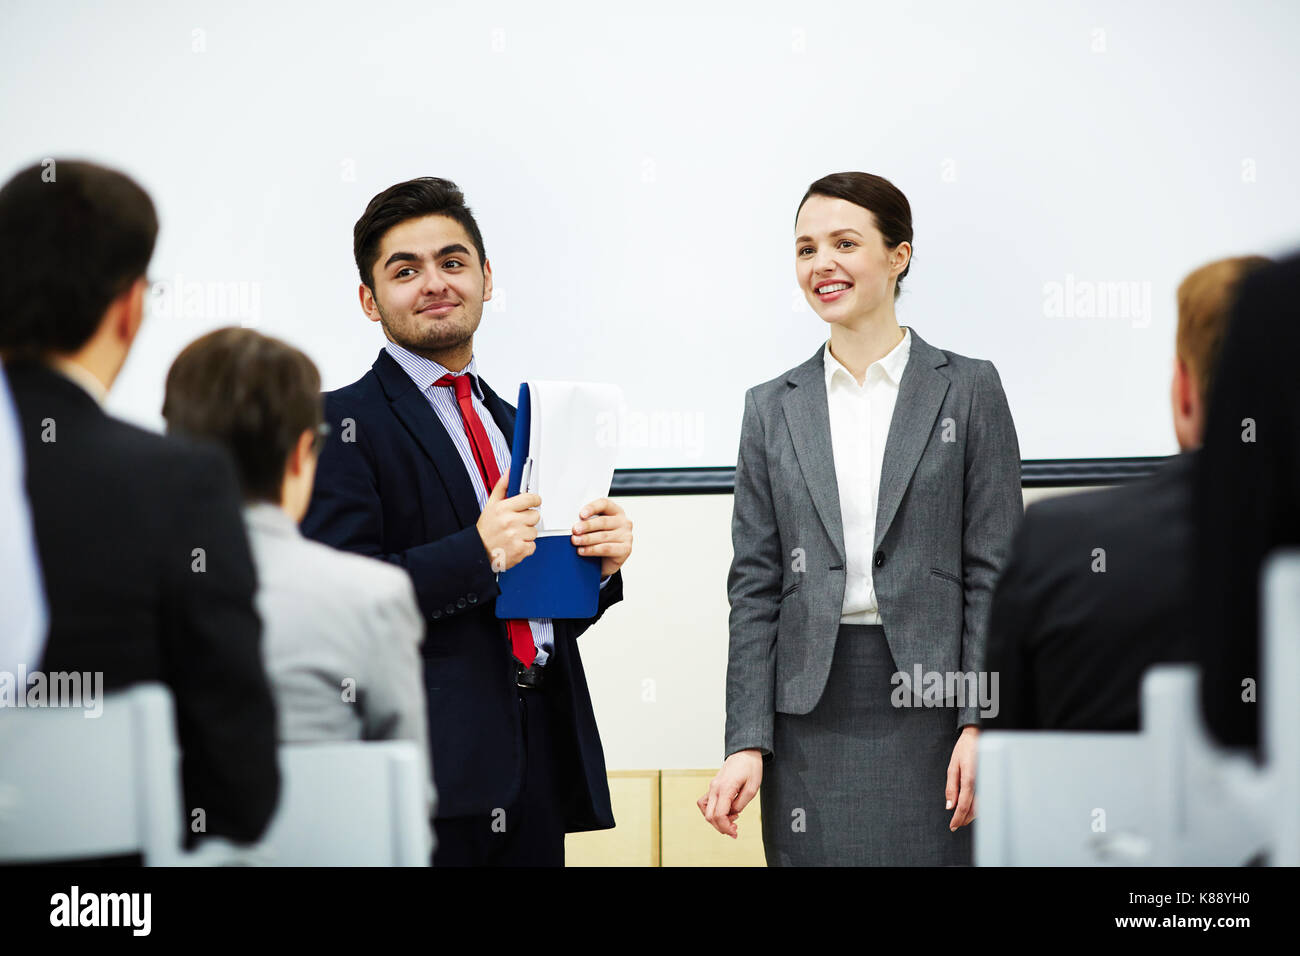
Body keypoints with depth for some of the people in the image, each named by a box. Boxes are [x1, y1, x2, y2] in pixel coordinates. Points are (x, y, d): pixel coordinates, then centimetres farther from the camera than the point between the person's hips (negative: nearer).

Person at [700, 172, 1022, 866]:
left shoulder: (968, 389, 3)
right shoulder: (773, 409, 10)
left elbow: (994, 568, 0)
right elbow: (755, 585, 7)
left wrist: (980, 725, -9)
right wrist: (747, 744, -1)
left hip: (931, 707, -2)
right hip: (811, 715, 2)